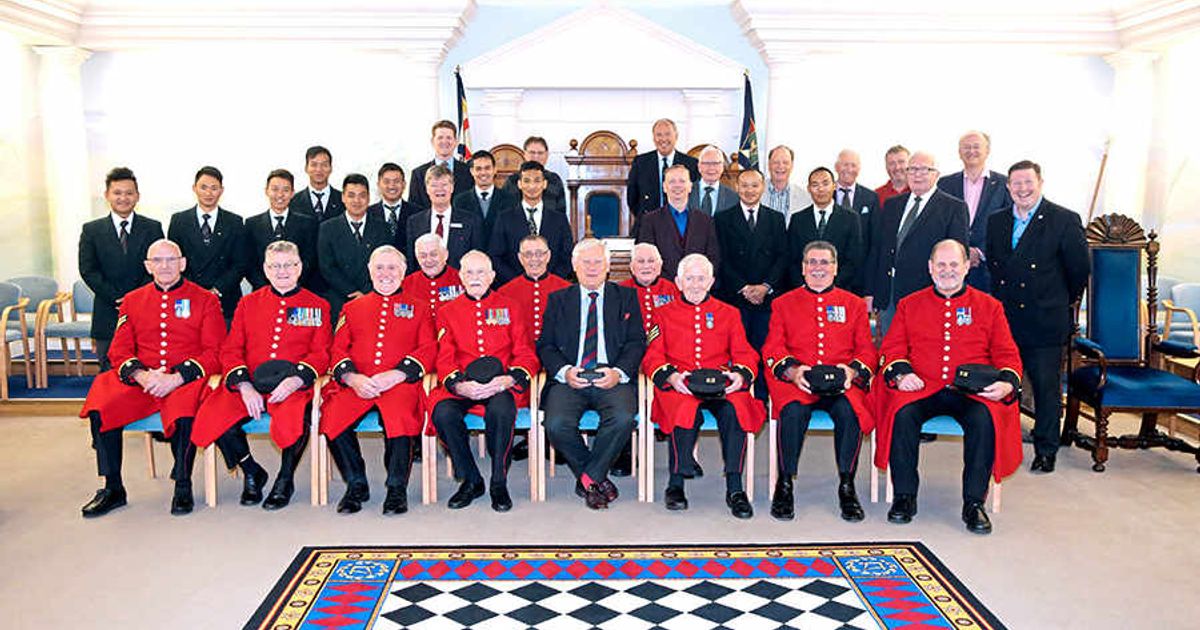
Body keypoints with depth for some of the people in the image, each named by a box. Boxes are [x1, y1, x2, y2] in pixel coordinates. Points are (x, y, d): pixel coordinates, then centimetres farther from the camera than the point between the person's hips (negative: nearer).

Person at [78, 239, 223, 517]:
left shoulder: (205, 299, 4)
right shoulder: (132, 300, 15)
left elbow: (215, 352, -3)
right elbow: (119, 350, 11)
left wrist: (176, 378, -16)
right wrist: (140, 375, -11)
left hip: (186, 379, -4)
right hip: (140, 380, 4)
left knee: (184, 414, -35)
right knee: (100, 408, -22)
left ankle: (183, 486, -14)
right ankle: (113, 489, -6)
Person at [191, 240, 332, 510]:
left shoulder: (317, 306, 10)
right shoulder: (248, 303, 17)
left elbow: (321, 354, 3)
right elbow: (231, 350, 9)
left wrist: (295, 381, -17)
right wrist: (244, 386, -10)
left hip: (293, 385, -3)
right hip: (248, 384, 3)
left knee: (293, 419, -36)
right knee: (211, 418, -24)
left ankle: (285, 479, -5)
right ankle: (252, 473, 4)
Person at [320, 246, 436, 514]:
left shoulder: (418, 306, 18)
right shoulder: (352, 308, 24)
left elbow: (428, 349, 6)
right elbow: (338, 349, 14)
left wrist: (394, 375, -11)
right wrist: (353, 378, -8)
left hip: (400, 384, -2)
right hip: (356, 385, 3)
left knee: (399, 417, -35)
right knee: (332, 419, -27)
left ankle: (397, 489, -17)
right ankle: (356, 485, -7)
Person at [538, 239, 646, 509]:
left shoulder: (626, 297, 15)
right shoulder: (558, 299, 16)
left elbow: (636, 342, 7)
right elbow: (545, 345, 9)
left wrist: (618, 372, -12)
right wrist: (564, 371, -11)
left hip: (611, 378, 0)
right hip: (569, 378, 1)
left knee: (623, 418, -32)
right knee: (557, 424, -28)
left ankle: (588, 478, -9)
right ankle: (597, 477, -3)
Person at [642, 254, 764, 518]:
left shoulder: (729, 313, 20)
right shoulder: (664, 314, 16)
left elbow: (745, 355, 13)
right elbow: (652, 357, 8)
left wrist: (740, 374, -11)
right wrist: (671, 375, -13)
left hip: (722, 386, 1)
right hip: (680, 387, -1)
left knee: (735, 409, -33)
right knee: (686, 411, -36)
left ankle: (735, 489, -23)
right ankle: (676, 484, -18)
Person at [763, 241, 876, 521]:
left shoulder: (854, 304, 18)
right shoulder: (783, 303, 16)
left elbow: (867, 350, 12)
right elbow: (772, 349, 7)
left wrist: (852, 370, -11)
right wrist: (792, 370, -14)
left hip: (842, 382, 1)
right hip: (795, 382, -1)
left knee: (849, 412, -32)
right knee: (793, 413, -33)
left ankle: (847, 487, -15)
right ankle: (784, 485, -16)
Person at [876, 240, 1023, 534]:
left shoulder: (989, 306, 14)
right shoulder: (909, 305, 15)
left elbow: (1007, 354, 11)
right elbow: (892, 349, 10)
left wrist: (1007, 382, -10)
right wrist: (901, 373, -11)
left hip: (972, 390, 0)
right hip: (921, 388, 0)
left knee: (984, 419, -32)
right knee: (902, 415, -30)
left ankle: (974, 503, -18)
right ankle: (904, 496, -15)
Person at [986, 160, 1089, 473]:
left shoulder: (1065, 221, -6)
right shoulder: (996, 221, 9)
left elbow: (1080, 269, -1)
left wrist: (1062, 303, 6)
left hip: (1044, 322, -4)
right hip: (1003, 320, 4)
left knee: (1046, 388, 6)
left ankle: (1046, 450, 19)